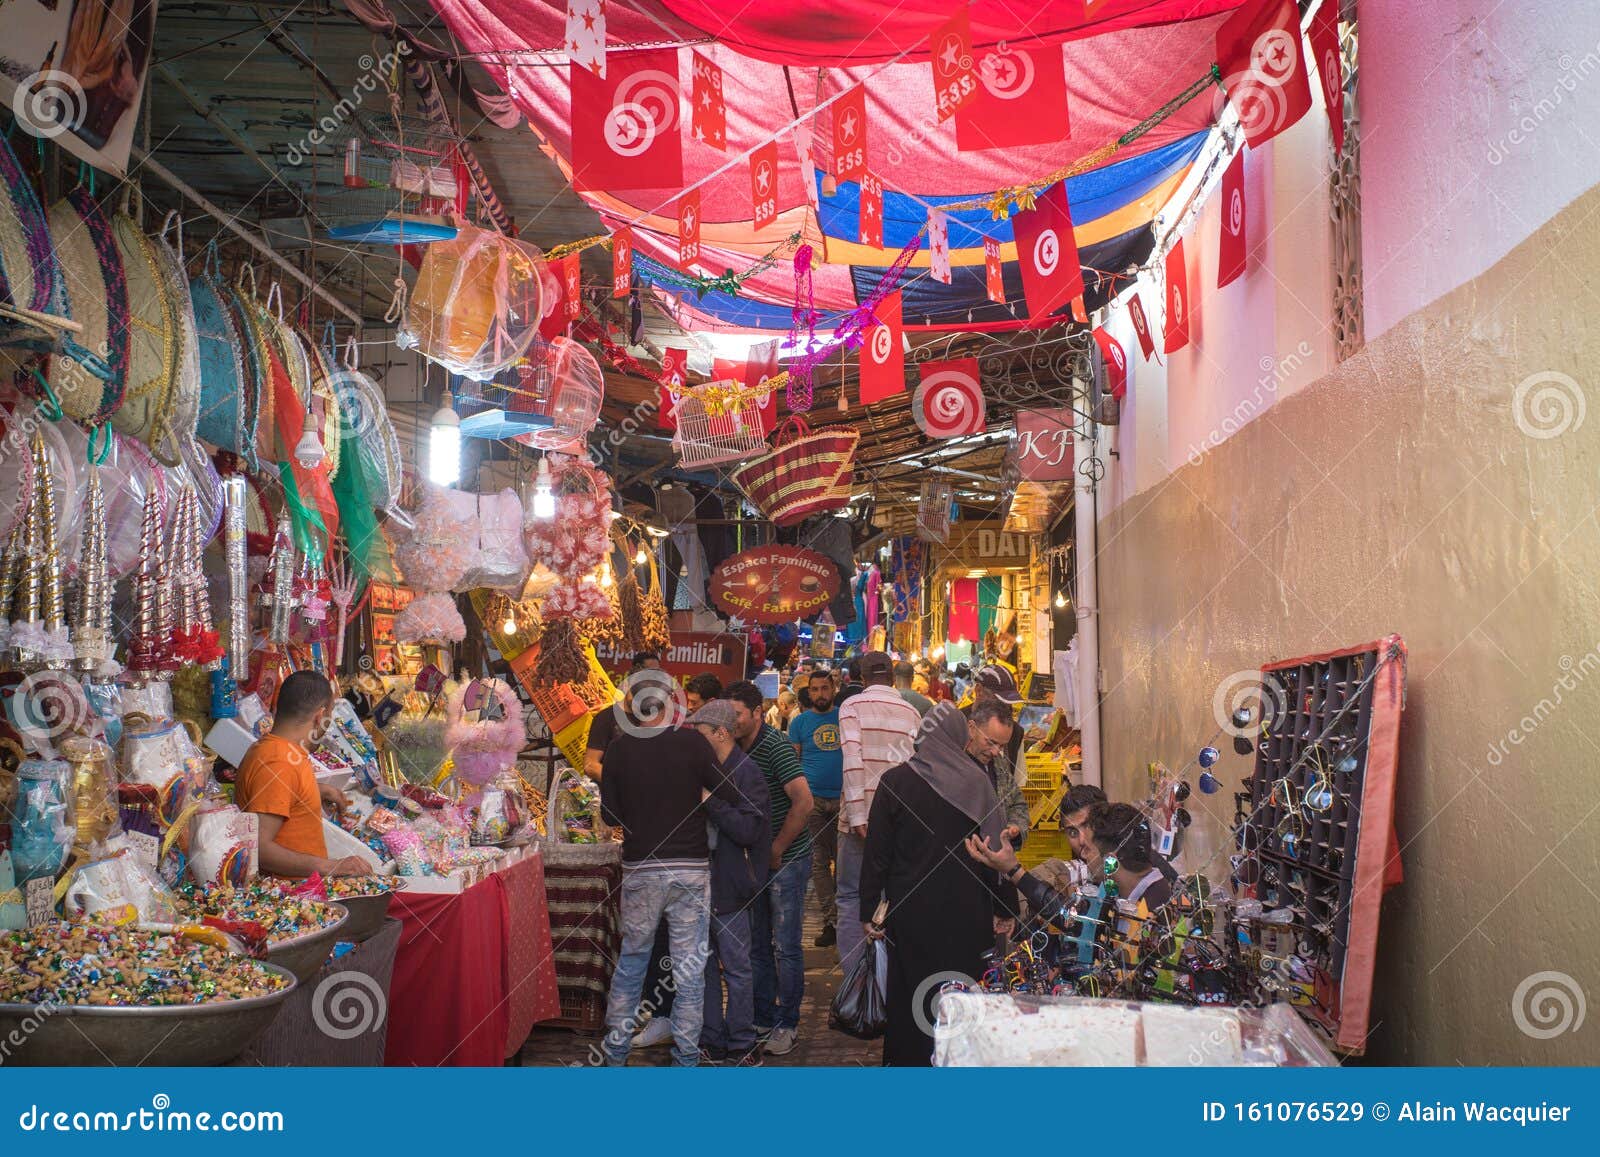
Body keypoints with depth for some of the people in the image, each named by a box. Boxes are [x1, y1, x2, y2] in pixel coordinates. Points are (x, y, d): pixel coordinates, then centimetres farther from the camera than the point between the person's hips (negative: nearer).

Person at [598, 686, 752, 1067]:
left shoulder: (619, 747, -3)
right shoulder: (692, 741, -9)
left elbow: (610, 815, 3)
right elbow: (730, 796, -9)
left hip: (640, 870, 2)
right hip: (691, 868, -2)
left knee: (631, 961, 16)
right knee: (690, 967, 7)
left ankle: (616, 1052, 23)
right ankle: (686, 1056, 13)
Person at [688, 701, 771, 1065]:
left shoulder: (747, 773, -13)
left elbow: (747, 830, -23)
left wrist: (709, 799, -24)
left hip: (729, 888, -8)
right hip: (702, 883, 8)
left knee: (736, 968, 2)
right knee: (704, 966, 13)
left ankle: (741, 1044, 13)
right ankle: (711, 1042, 23)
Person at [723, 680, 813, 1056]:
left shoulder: (775, 746, -17)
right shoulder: (736, 750, 5)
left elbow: (803, 802, -24)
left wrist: (776, 850, -18)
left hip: (787, 860, -7)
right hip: (754, 859, 7)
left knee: (785, 947, 1)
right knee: (756, 944, 12)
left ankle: (788, 1024, 13)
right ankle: (763, 1019, 24)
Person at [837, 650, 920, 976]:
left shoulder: (852, 706, -2)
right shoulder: (911, 712, 9)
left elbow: (852, 760, -14)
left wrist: (858, 815, -16)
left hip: (862, 816, -3)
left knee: (851, 894, 4)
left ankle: (853, 974, 1)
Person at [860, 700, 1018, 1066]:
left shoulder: (894, 781, -5)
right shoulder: (977, 782, -8)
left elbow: (876, 853, -3)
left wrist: (869, 911, 3)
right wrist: (1006, 909, 6)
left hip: (910, 914, 1)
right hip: (965, 915, 0)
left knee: (908, 999, 12)